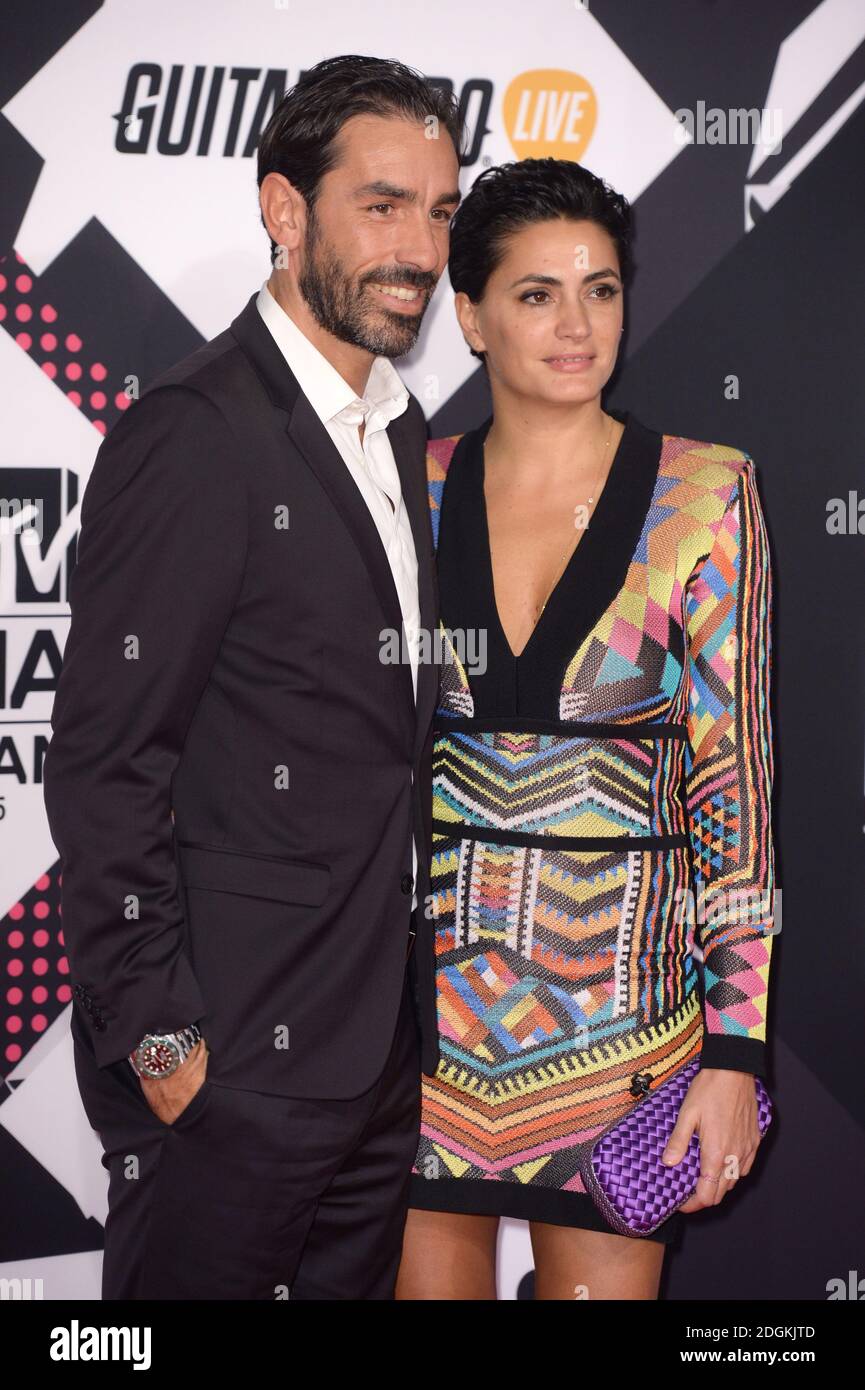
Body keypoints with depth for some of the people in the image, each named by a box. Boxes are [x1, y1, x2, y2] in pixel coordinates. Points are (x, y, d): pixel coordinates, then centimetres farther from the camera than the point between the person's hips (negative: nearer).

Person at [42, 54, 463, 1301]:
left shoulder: (400, 431, 12)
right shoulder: (192, 437, -16)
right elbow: (105, 769, -17)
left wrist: (412, 995, 13)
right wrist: (159, 1043, -16)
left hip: (382, 1049, 8)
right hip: (232, 1068, -8)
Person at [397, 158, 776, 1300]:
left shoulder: (704, 493, -4)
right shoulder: (415, 486, 3)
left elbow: (735, 779, -5)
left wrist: (734, 1051, -8)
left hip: (617, 1003, -2)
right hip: (426, 995, 2)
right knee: (428, 1275, 11)